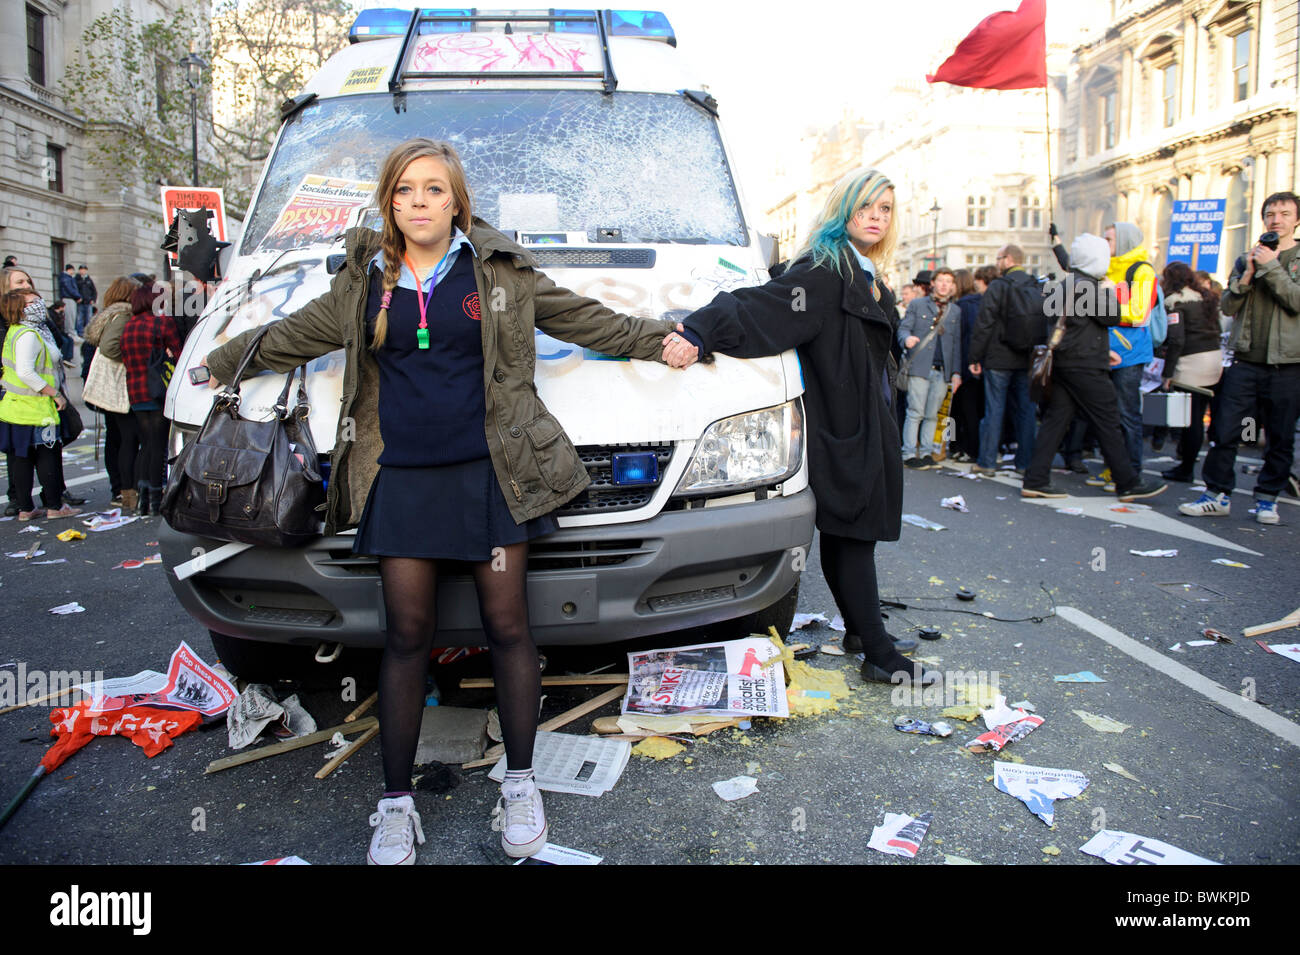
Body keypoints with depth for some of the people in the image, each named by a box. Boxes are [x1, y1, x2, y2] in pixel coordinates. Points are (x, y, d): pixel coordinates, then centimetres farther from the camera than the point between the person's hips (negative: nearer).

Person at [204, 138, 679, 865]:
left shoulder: (500, 271, 6)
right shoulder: (365, 280, 11)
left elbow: (586, 319, 13)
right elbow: (295, 336, 25)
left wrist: (661, 339, 13)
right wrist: (225, 363, 32)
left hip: (489, 474, -1)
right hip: (400, 480, 2)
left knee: (508, 627, 3)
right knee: (407, 635, 5)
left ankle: (521, 783, 21)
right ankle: (397, 803, 17)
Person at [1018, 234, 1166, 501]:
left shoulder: (1068, 282, 15)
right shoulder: (1084, 285, -14)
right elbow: (1110, 317, -15)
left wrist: (1104, 350, 24)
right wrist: (1109, 290, 0)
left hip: (1064, 362, 9)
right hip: (1084, 366, -9)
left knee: (1055, 419, 6)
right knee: (1108, 422, -1)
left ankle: (1034, 481, 4)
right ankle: (1128, 483, 6)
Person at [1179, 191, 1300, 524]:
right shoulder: (1247, 259, 12)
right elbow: (1227, 306, 5)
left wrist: (1271, 267, -14)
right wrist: (1247, 275, -9)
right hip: (1245, 361, 2)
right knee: (1225, 431, -1)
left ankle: (1267, 498, 17)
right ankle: (1218, 495, 7)